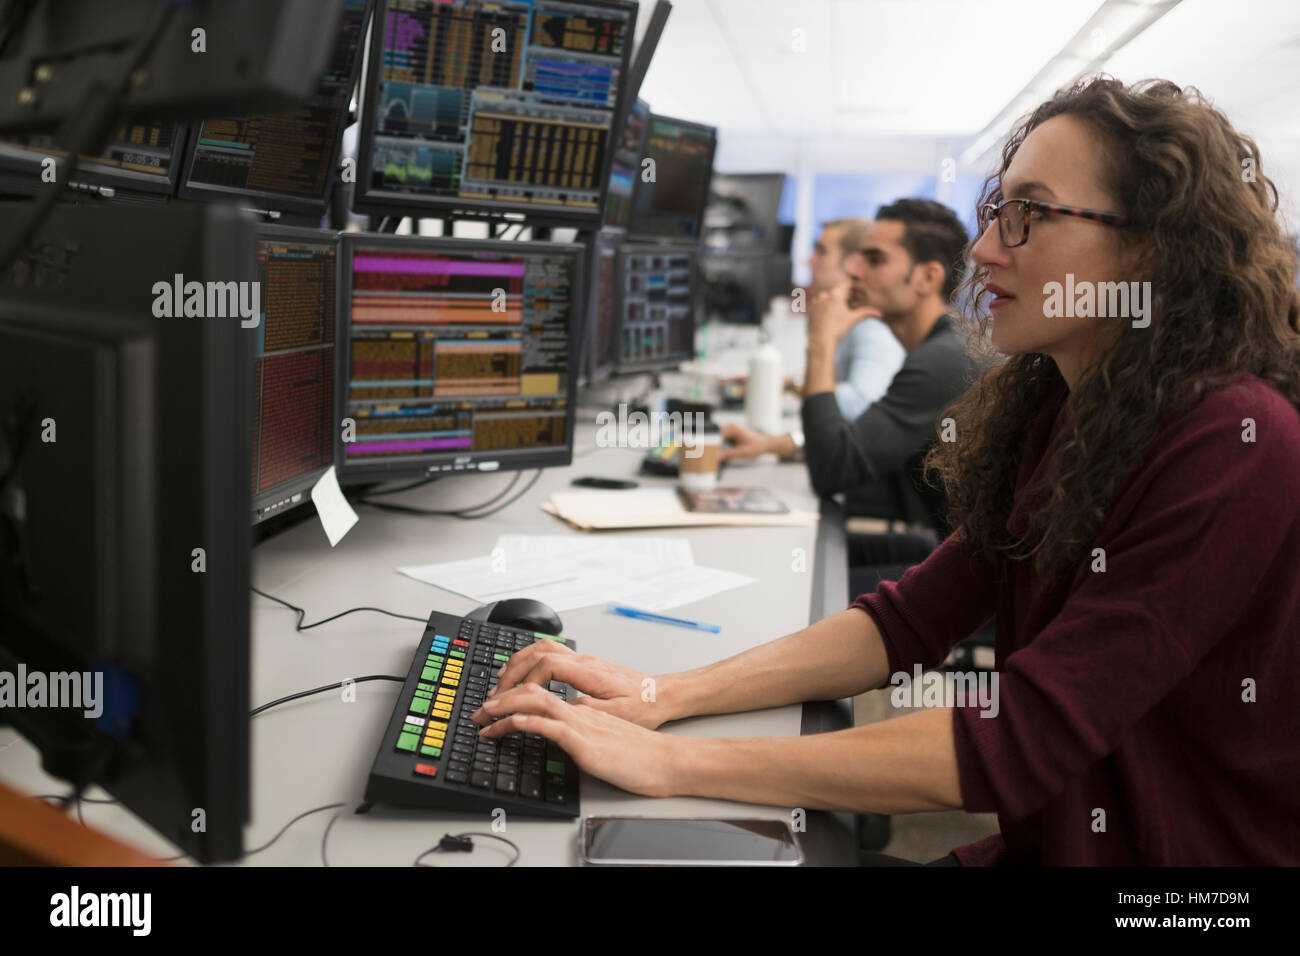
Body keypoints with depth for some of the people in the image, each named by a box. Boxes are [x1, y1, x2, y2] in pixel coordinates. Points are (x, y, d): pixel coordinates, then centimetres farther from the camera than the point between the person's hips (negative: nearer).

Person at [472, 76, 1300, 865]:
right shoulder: (1048, 408, 2)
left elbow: (1013, 744, -27)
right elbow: (912, 619, 1)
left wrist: (670, 762, -27)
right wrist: (666, 694, -11)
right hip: (1040, 840, 6)